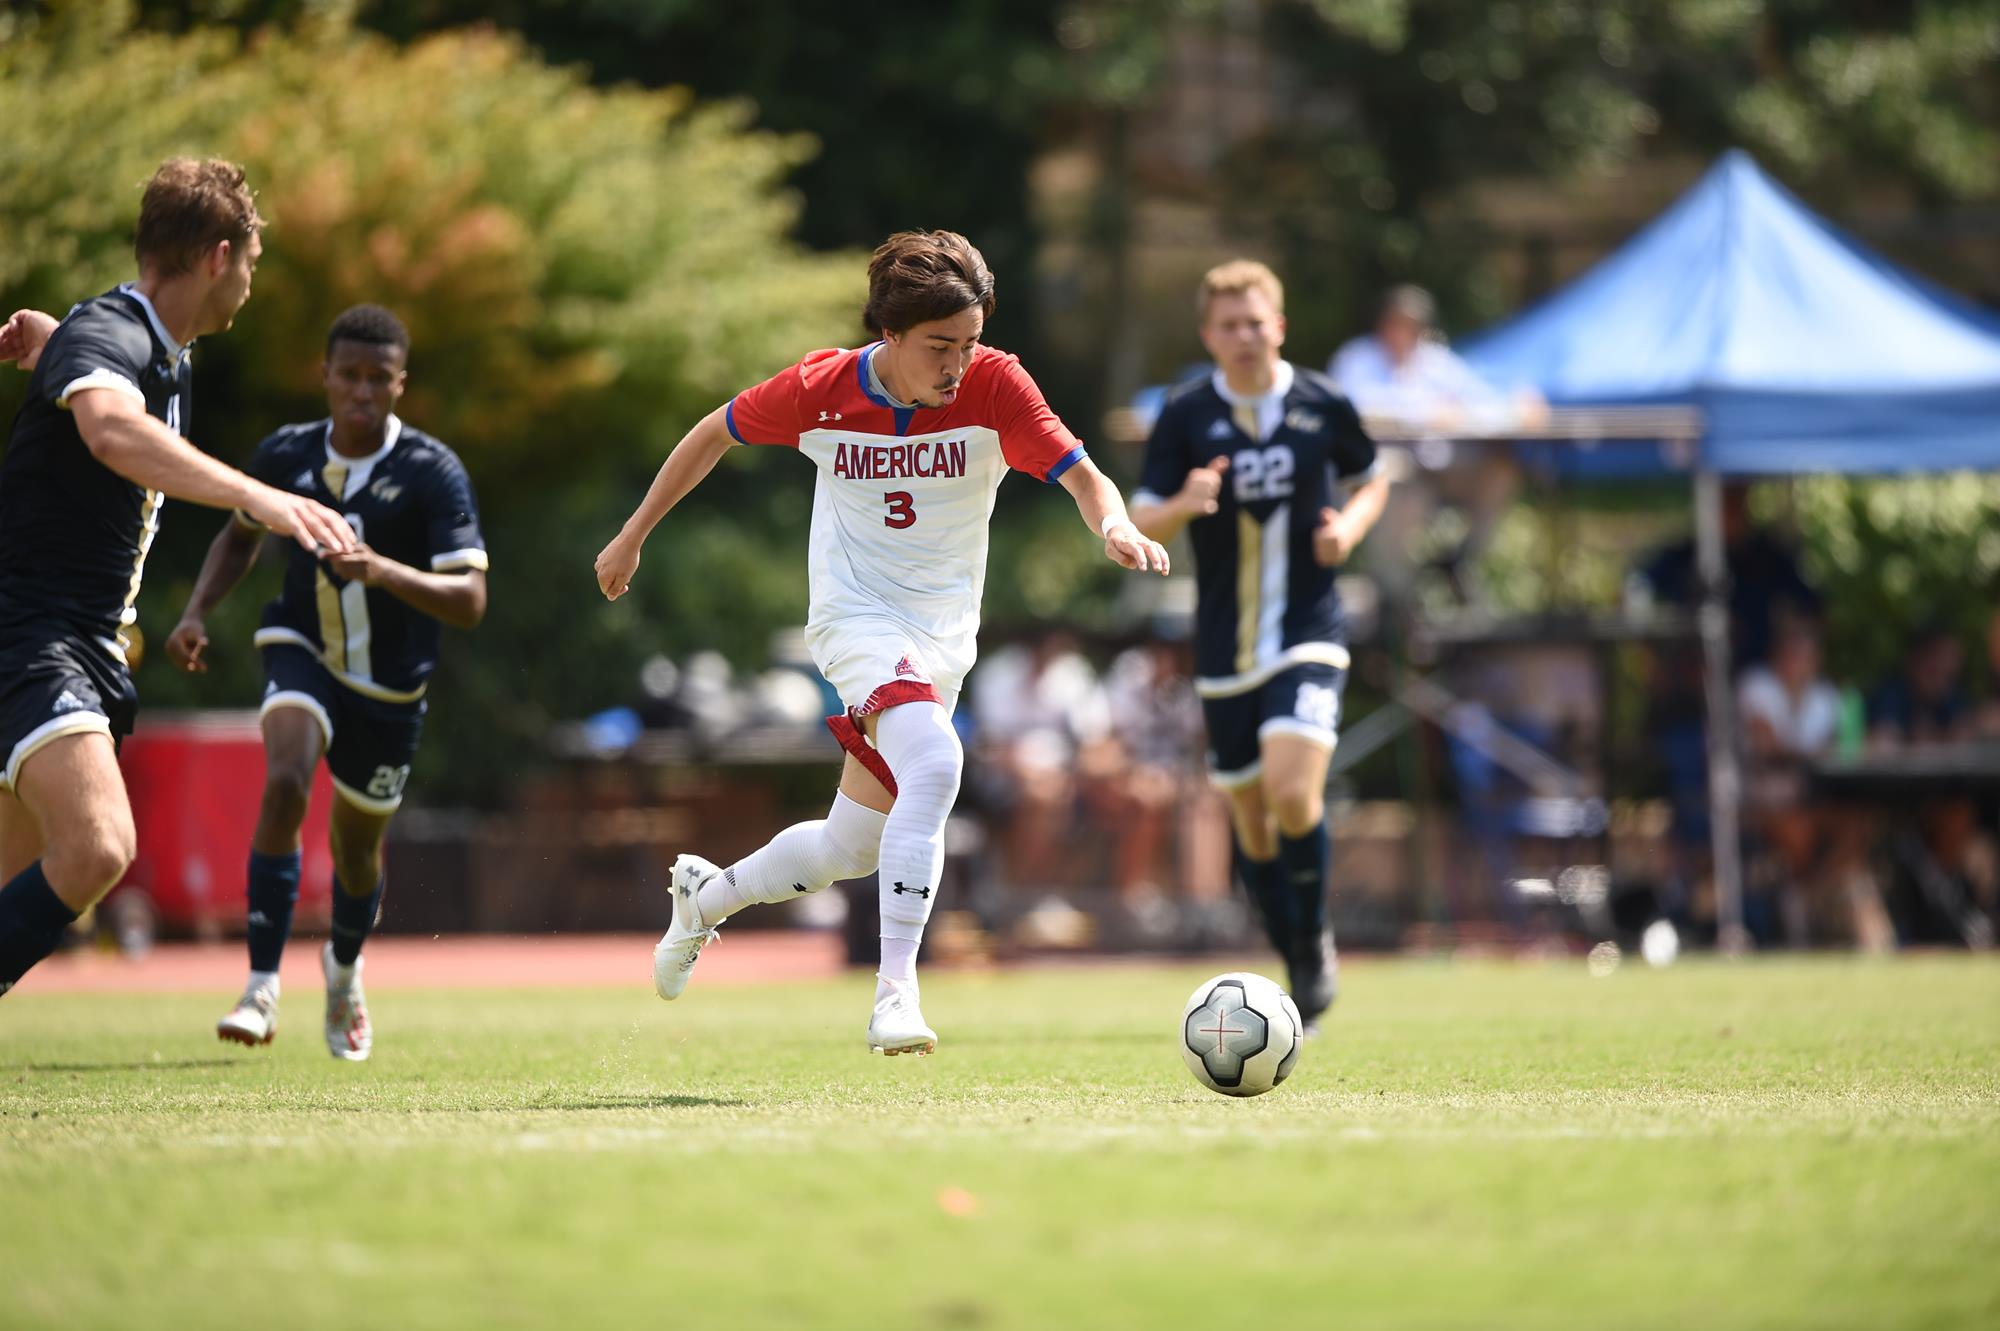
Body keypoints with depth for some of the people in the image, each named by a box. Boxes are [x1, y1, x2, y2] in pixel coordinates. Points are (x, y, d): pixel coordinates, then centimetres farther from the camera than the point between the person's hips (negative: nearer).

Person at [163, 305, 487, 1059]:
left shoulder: (434, 473, -18)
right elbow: (240, 536, 14)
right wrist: (197, 614, 0)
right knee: (286, 781, -29)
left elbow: (469, 600, -25)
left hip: (390, 684, 0)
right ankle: (263, 989, -29)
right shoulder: (286, 455, -7)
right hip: (302, 652, 0)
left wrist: (384, 571, -40)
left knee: (356, 847, 14)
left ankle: (345, 969, 49)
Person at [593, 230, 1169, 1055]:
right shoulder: (820, 391, -13)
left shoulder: (994, 386, -13)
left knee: (849, 848, 11)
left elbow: (1083, 478, -19)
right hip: (855, 615, -3)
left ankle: (706, 896, 41)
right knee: (933, 765, -32)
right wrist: (634, 535, 11)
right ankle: (894, 998, -31)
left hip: (943, 638, 4)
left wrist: (1115, 526, -42)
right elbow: (717, 433, 4)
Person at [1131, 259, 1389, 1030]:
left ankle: (1314, 941, 0)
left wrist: (1350, 525, -6)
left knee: (1293, 790, -22)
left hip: (1308, 633, -2)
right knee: (1251, 817, 8)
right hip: (1224, 648, 2)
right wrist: (1183, 505, -21)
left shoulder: (1322, 405, -1)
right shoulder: (1185, 415, -2)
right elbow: (1141, 524, 1)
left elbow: (1370, 482, 16)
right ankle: (1300, 969, 26)